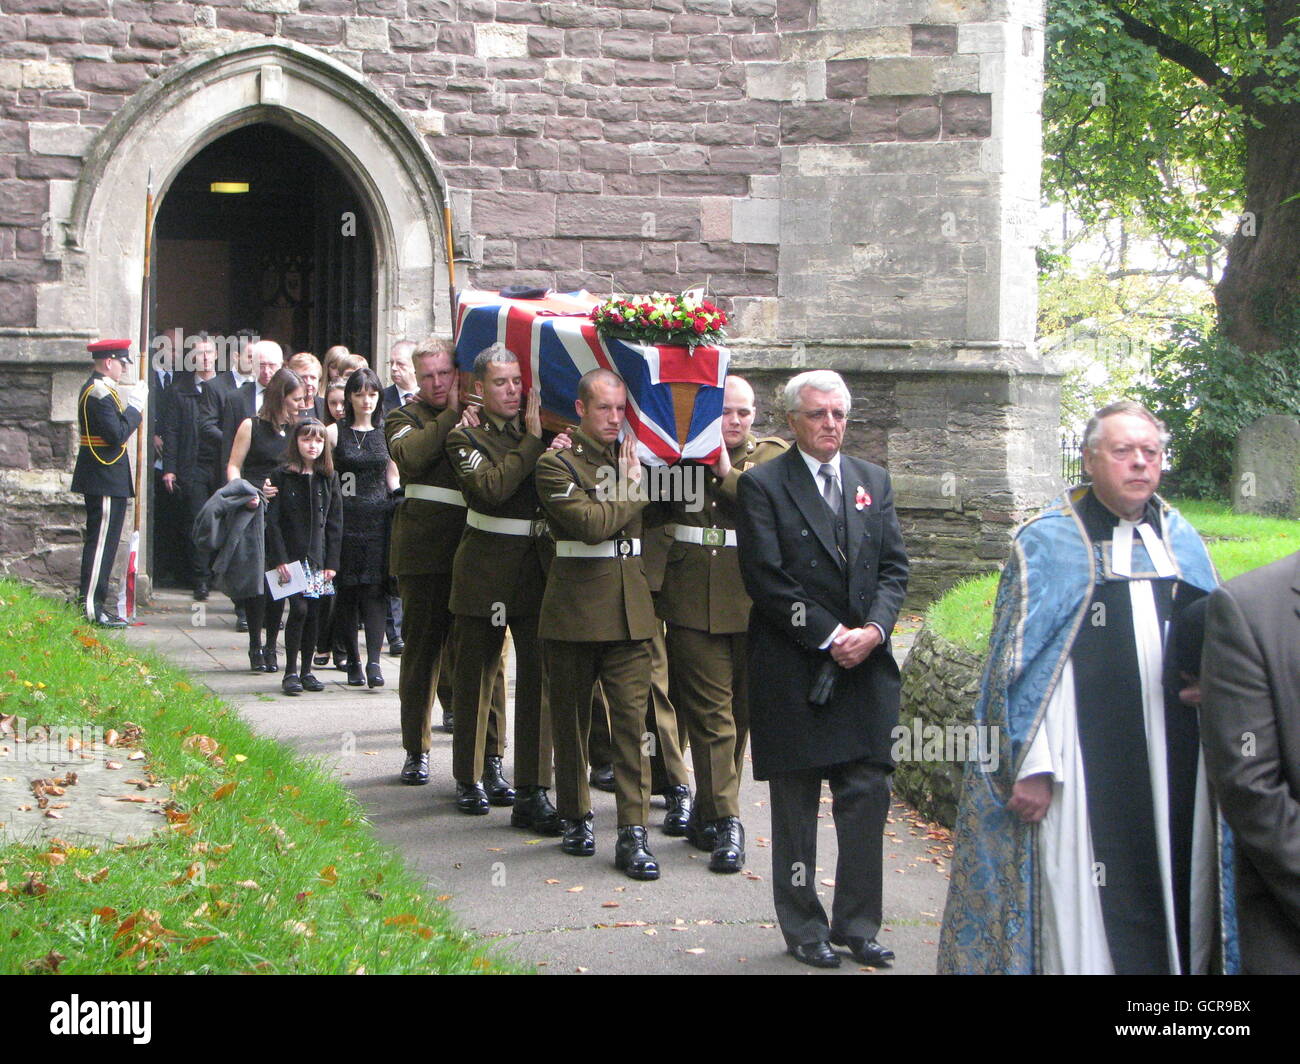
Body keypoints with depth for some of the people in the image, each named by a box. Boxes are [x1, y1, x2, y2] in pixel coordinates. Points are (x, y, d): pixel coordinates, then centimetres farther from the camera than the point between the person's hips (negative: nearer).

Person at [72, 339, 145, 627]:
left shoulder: (95, 388, 16)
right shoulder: (101, 393, -17)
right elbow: (117, 435, -23)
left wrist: (132, 408, 8)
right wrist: (135, 406, -15)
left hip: (102, 477, 11)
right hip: (106, 478, -11)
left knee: (100, 540, 16)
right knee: (102, 540, -9)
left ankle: (89, 600, 22)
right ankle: (92, 607, -8)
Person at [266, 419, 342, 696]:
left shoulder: (328, 478, 8)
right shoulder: (282, 476, -2)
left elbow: (335, 523, 7)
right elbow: (273, 521, -4)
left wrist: (331, 562, 1)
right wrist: (279, 559, -11)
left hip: (318, 558, 3)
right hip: (291, 557, -3)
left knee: (313, 613, 5)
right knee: (299, 609, -12)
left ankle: (306, 671, 14)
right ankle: (291, 672, -3)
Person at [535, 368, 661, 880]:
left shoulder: (632, 456, 15)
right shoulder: (557, 462, -4)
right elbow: (590, 523, -15)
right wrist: (633, 494, -3)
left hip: (629, 606, 3)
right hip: (575, 603, -3)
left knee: (632, 715, -5)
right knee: (572, 718, 8)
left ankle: (633, 832, -5)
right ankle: (576, 817, 24)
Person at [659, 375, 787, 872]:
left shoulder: (773, 456, 8)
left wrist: (729, 474, -10)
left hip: (753, 606, 1)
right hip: (694, 605, -1)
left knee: (740, 713, 9)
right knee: (710, 711, -6)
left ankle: (711, 809, 22)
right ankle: (724, 820, -5)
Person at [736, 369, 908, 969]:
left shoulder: (873, 481, 13)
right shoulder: (762, 486, -3)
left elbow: (893, 567, 9)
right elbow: (766, 579, -10)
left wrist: (874, 629, -8)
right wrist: (830, 637, -13)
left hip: (866, 666, 4)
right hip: (794, 670, -4)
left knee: (867, 797, 2)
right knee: (796, 806, 5)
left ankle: (857, 925, 13)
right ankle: (804, 929, 14)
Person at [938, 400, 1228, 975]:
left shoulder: (1182, 542, 12)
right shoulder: (1047, 542, -1)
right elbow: (1022, 660, -4)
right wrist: (1032, 766, -11)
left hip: (1176, 763, 4)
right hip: (1085, 766, -4)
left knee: (1175, 892, 8)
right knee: (1079, 904, -3)